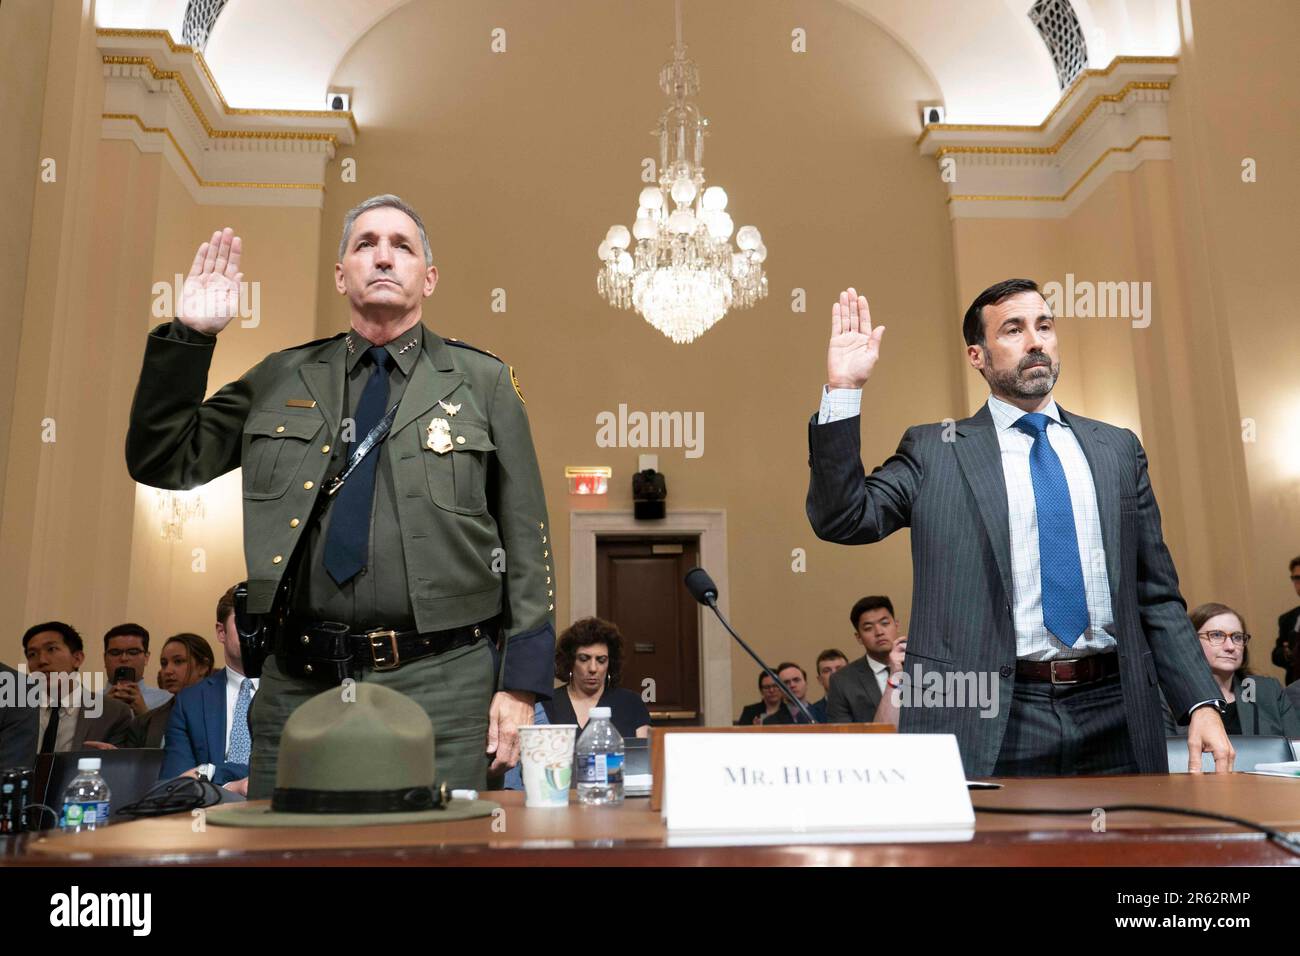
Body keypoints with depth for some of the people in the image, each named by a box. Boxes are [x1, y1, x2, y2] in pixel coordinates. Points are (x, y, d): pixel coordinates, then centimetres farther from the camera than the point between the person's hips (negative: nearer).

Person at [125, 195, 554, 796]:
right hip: (298, 685, 2)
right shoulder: (279, 381, 13)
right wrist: (190, 335, 2)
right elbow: (163, 463, 12)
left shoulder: (483, 382, 6)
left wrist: (521, 683, -4)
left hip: (442, 686, -2)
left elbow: (525, 541, 3)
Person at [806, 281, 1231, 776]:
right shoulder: (934, 450, 3)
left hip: (1113, 718, 3)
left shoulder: (1117, 449, 11)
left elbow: (1156, 596, 12)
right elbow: (842, 519, -9)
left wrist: (1202, 703, 2)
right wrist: (843, 389, -14)